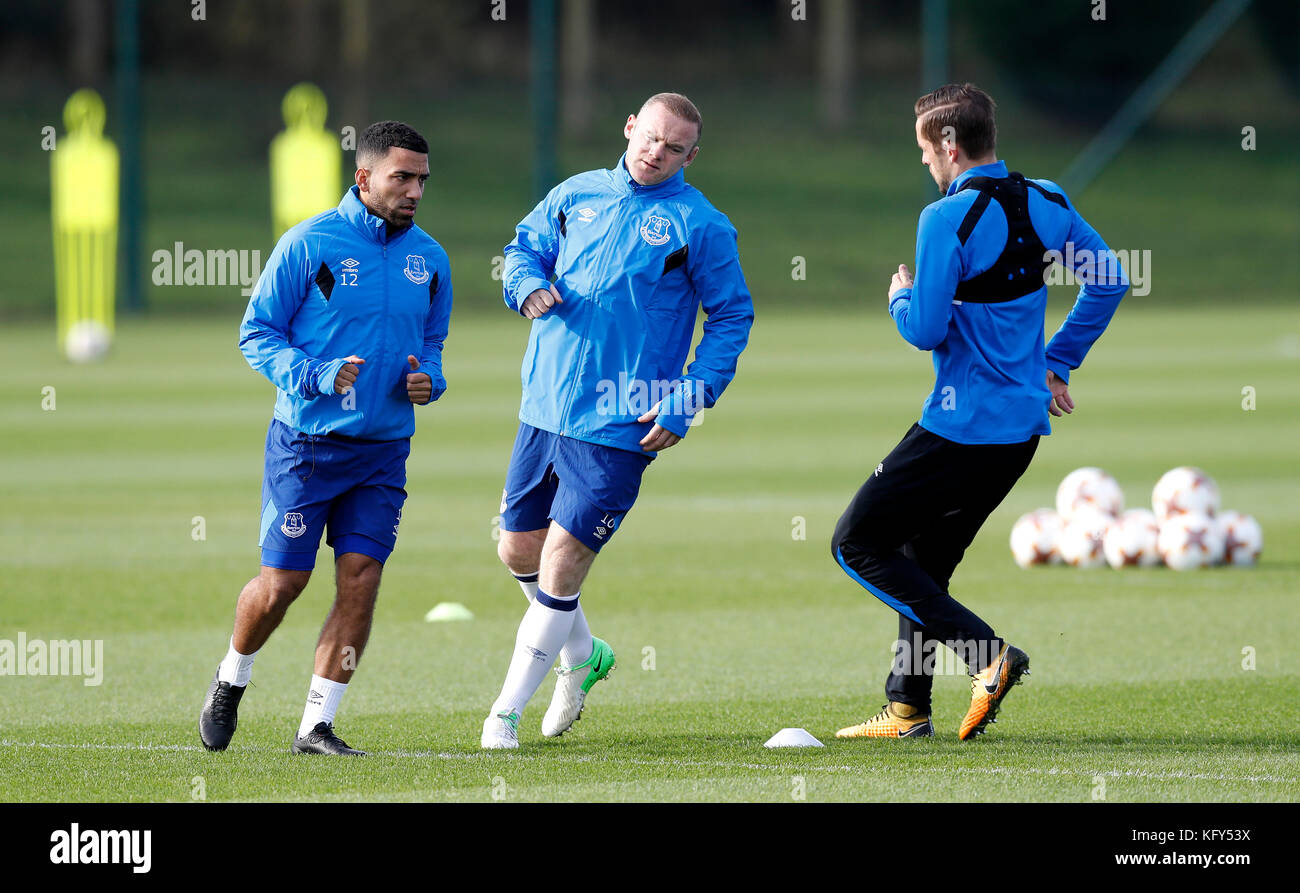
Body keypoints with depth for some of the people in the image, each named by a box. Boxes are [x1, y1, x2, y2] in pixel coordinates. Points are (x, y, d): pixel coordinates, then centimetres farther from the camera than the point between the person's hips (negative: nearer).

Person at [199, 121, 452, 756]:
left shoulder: (429, 258, 7)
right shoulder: (308, 244, -8)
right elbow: (256, 333, -5)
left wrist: (428, 379, -3)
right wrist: (316, 376, -20)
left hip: (383, 450, 4)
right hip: (307, 444, -4)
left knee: (360, 580, -6)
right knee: (282, 580, -1)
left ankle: (316, 725, 3)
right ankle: (230, 682, 28)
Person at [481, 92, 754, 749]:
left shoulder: (700, 226, -3)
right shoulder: (576, 196, 9)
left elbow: (731, 319, 2)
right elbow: (523, 247, 21)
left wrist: (689, 401, -7)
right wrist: (528, 285, -3)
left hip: (619, 428, -5)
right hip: (544, 410, 5)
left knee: (560, 565, -8)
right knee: (518, 552, 12)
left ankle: (507, 711, 6)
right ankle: (581, 657, 39)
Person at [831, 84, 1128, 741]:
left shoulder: (947, 219, -17)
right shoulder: (1045, 203, 6)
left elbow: (925, 330, -19)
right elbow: (1107, 281, 15)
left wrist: (900, 297, 4)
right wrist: (1056, 362, 20)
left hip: (962, 426, -8)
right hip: (1024, 424, 8)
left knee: (856, 544, 1)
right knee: (925, 559, 19)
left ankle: (986, 654, -10)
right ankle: (908, 708, 19)